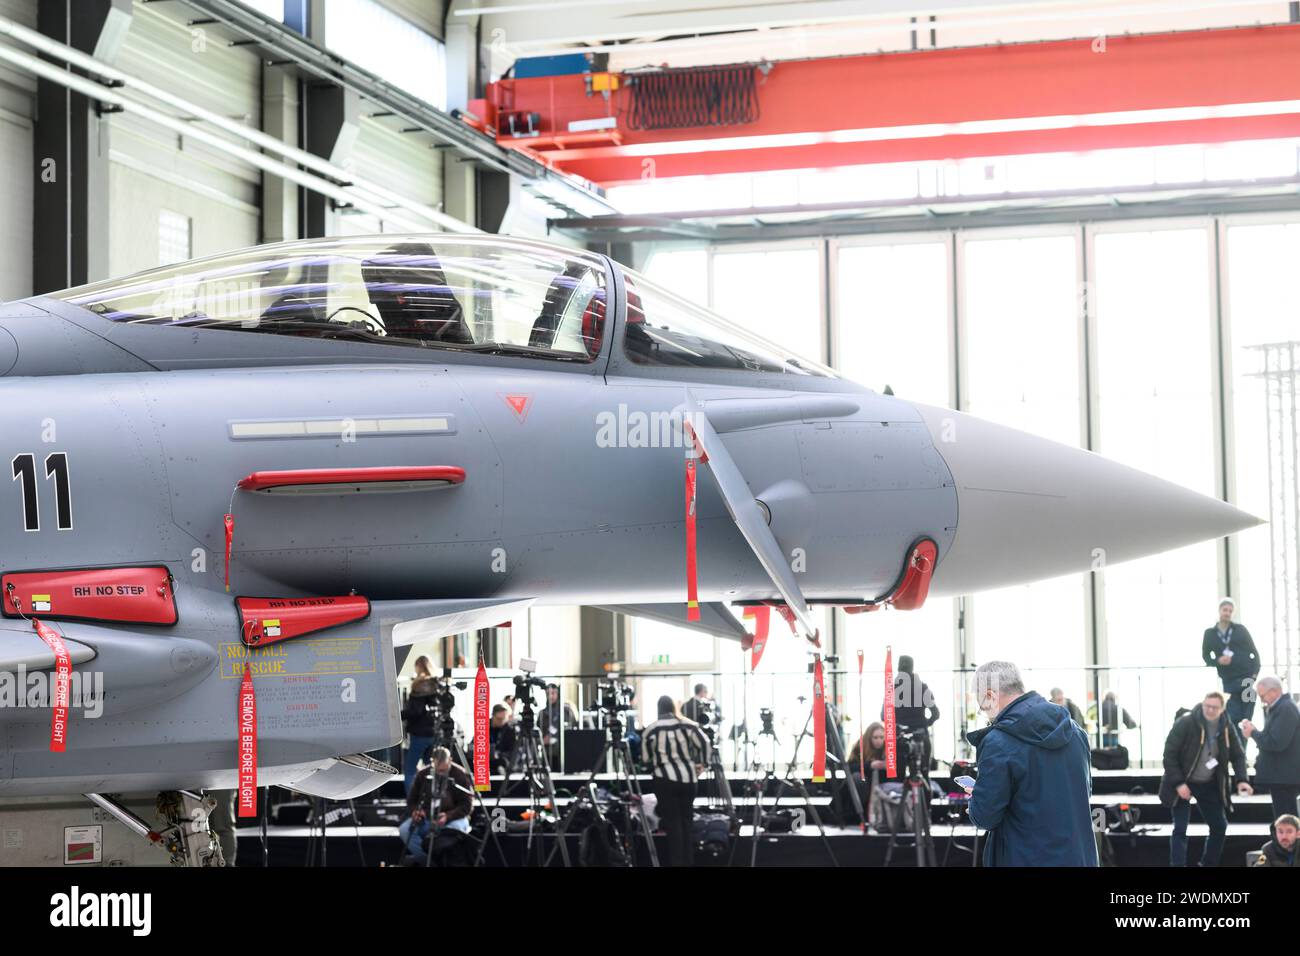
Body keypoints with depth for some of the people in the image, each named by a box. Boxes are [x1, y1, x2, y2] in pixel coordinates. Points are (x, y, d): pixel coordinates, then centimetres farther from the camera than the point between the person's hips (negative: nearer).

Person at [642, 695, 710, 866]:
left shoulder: (651, 729, -1)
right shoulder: (688, 725, 5)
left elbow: (646, 757, 4)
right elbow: (704, 743, -1)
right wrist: (702, 763, 11)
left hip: (666, 779, -3)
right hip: (689, 778, 3)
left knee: (673, 823, 0)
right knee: (687, 821, 11)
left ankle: (677, 862, -5)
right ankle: (688, 861, 13)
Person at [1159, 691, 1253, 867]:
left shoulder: (1227, 727, -6)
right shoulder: (1185, 723, -21)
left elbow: (1238, 754, 3)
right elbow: (1169, 753, -18)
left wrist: (1241, 779, -14)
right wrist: (1178, 783, -22)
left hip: (1209, 784, 5)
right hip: (1183, 783, -5)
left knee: (1219, 826, 9)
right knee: (1180, 828, -9)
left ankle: (1209, 864, 26)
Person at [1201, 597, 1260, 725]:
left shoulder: (1240, 629, 7)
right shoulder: (1210, 633, 8)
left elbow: (1254, 652, 6)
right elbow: (1205, 656, 10)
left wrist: (1255, 673, -6)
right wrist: (1218, 661, -11)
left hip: (1247, 678, 0)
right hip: (1228, 681, 0)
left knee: (1247, 717, -3)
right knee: (1234, 718, -5)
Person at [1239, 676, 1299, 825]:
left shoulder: (1286, 709, -18)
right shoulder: (1280, 707, 14)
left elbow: (1277, 743, -25)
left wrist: (1253, 733, -12)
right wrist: (1254, 732, 1)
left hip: (1285, 777, -11)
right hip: (1283, 775, 11)